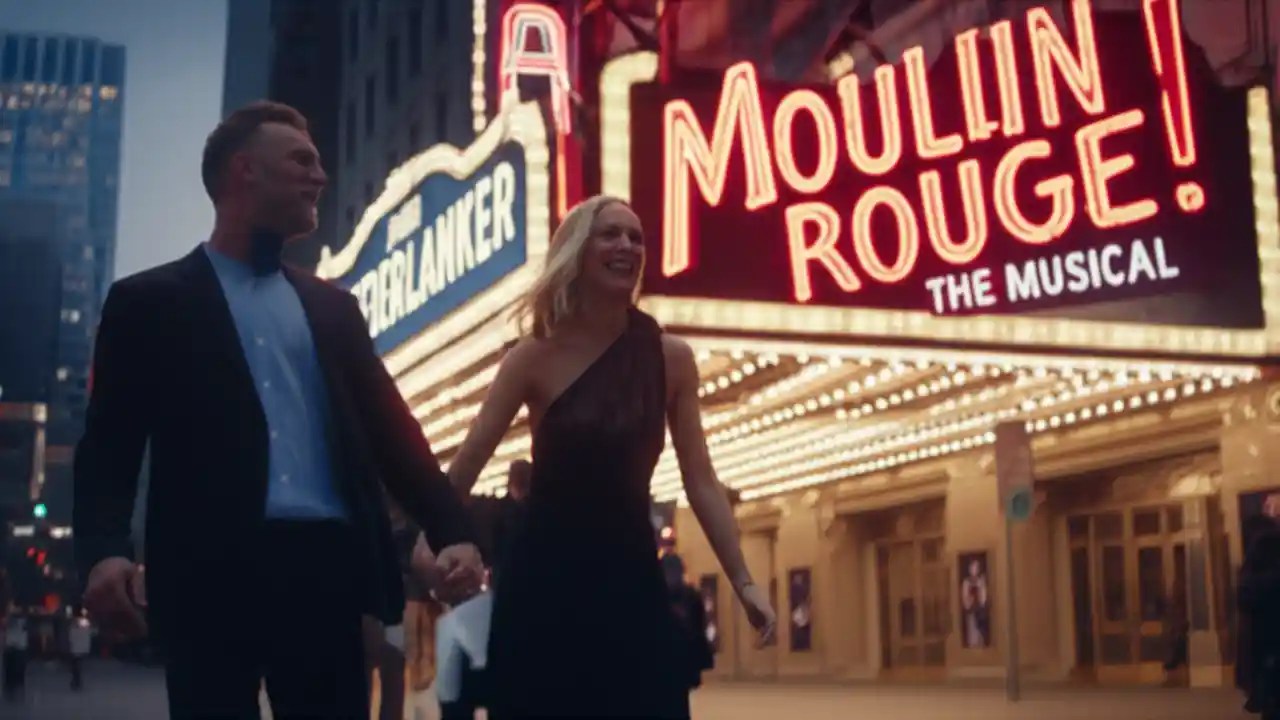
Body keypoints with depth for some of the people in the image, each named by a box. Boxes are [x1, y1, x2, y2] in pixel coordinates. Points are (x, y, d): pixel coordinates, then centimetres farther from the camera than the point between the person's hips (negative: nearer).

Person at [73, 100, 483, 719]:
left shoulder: (331, 307, 20)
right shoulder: (151, 301, 9)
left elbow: (389, 429, 15)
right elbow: (109, 444, 1)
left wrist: (451, 530, 0)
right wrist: (104, 551, -17)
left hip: (327, 568, 4)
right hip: (211, 572, -3)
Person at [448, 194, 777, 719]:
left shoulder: (671, 358, 0)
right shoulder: (537, 356, -4)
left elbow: (700, 481, 2)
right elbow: (466, 463, -6)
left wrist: (743, 581, -4)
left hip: (631, 577, 2)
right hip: (544, 579, -1)